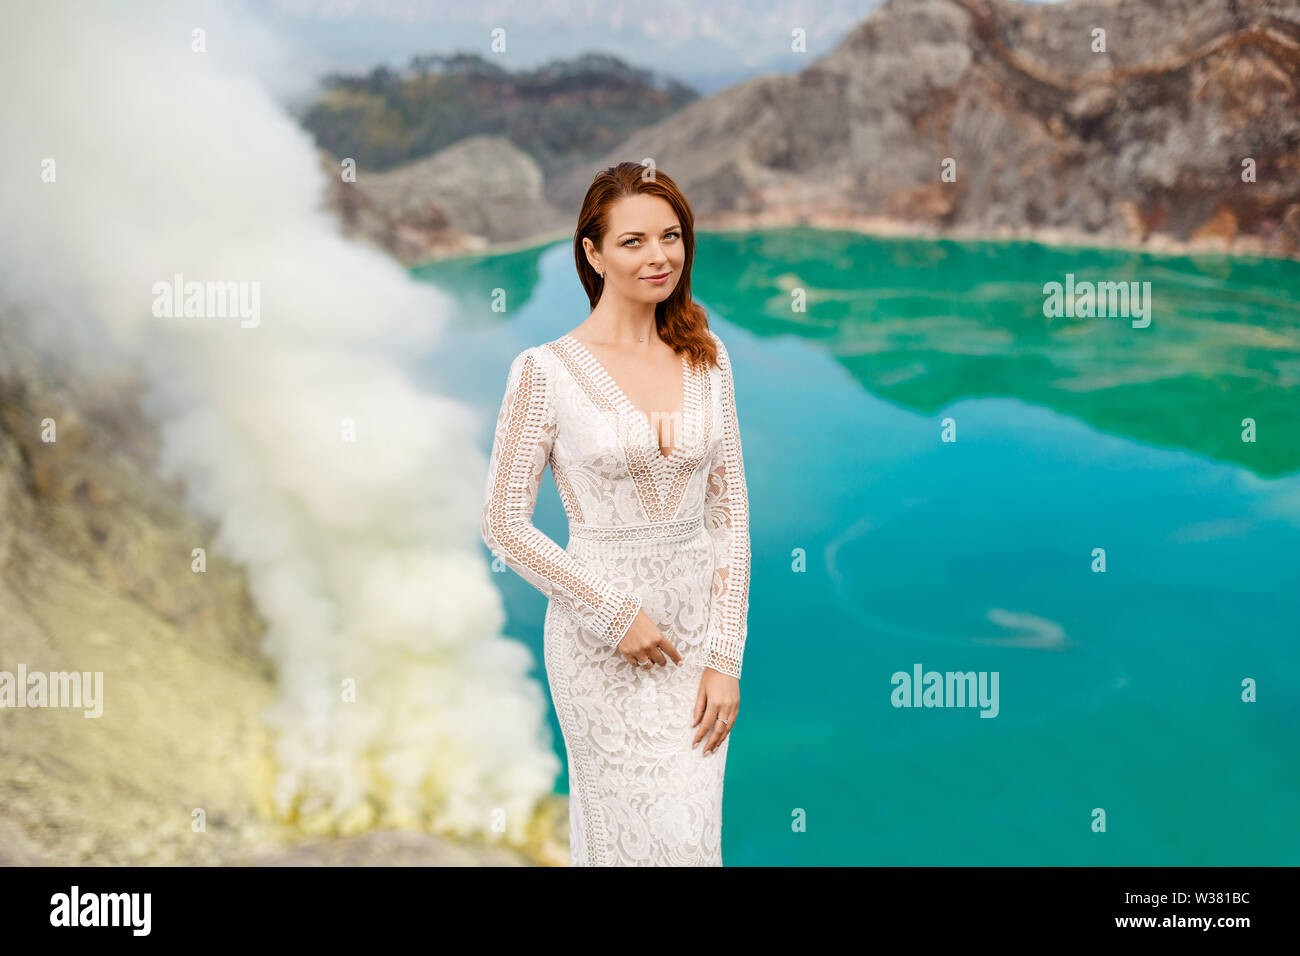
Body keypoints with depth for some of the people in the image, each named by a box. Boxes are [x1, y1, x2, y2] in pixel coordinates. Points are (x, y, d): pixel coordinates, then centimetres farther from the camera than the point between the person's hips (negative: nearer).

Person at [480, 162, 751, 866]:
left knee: (695, 835, 11)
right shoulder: (546, 371, -9)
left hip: (700, 624, 4)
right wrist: (615, 614, -12)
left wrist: (726, 657, -2)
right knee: (663, 842, -3)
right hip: (603, 642, -4)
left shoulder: (706, 358, 4)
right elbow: (504, 524, -7)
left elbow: (730, 513, 4)